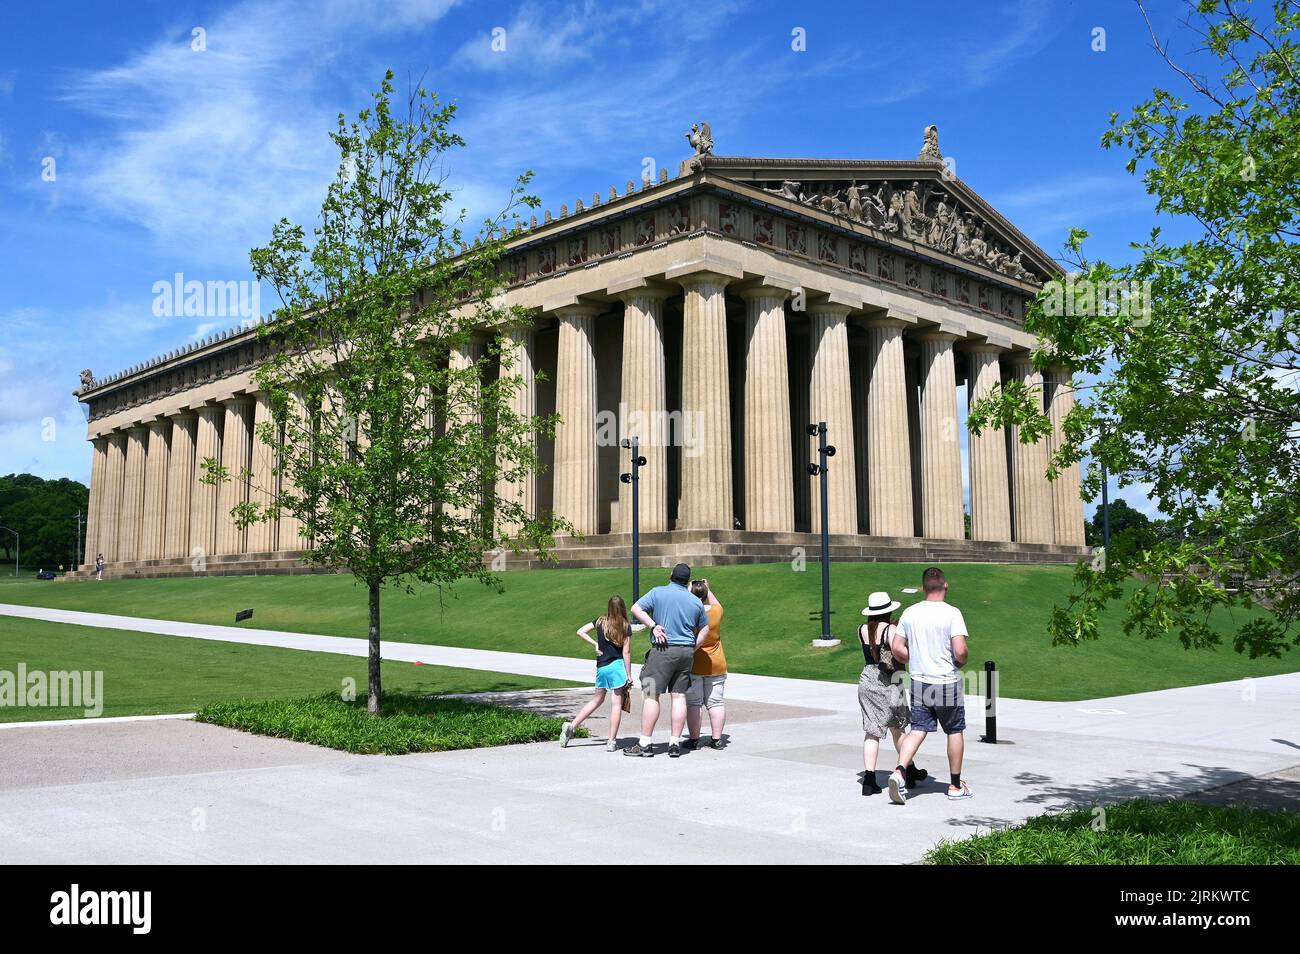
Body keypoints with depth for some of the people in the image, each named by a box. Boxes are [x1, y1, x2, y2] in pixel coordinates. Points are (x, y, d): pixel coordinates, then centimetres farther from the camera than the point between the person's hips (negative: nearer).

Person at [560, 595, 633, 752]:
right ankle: (611, 742, 1)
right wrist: (629, 675, 0)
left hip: (601, 667, 5)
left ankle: (571, 726, 12)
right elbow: (626, 652, -6)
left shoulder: (600, 622, 5)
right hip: (617, 666, -4)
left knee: (597, 700, 20)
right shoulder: (626, 626, -5)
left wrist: (595, 644, 7)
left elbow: (580, 632, 4)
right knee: (617, 703, 2)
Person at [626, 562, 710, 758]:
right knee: (679, 696, 7)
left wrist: (653, 625, -6)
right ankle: (675, 744, 7)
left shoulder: (658, 593, 0)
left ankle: (645, 744, -4)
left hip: (663, 650, -4)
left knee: (651, 695, -2)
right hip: (686, 652, 4)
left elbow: (636, 608, -6)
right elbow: (704, 630, 18)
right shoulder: (696, 602, 12)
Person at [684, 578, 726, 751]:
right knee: (715, 702, 8)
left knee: (693, 703, 2)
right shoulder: (716, 611, -3)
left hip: (692, 665, -3)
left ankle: (694, 739, 3)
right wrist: (708, 589, 27)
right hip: (716, 665, 3)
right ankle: (716, 740, 9)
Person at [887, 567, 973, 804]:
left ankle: (899, 772, -16)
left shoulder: (909, 613, 1)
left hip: (919, 683, 3)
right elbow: (960, 651, -20)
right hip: (947, 683, -3)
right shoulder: (952, 613, -13)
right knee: (955, 731, 13)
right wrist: (963, 660, 2)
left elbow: (897, 649, 2)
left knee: (918, 730, 5)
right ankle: (955, 786, 21)